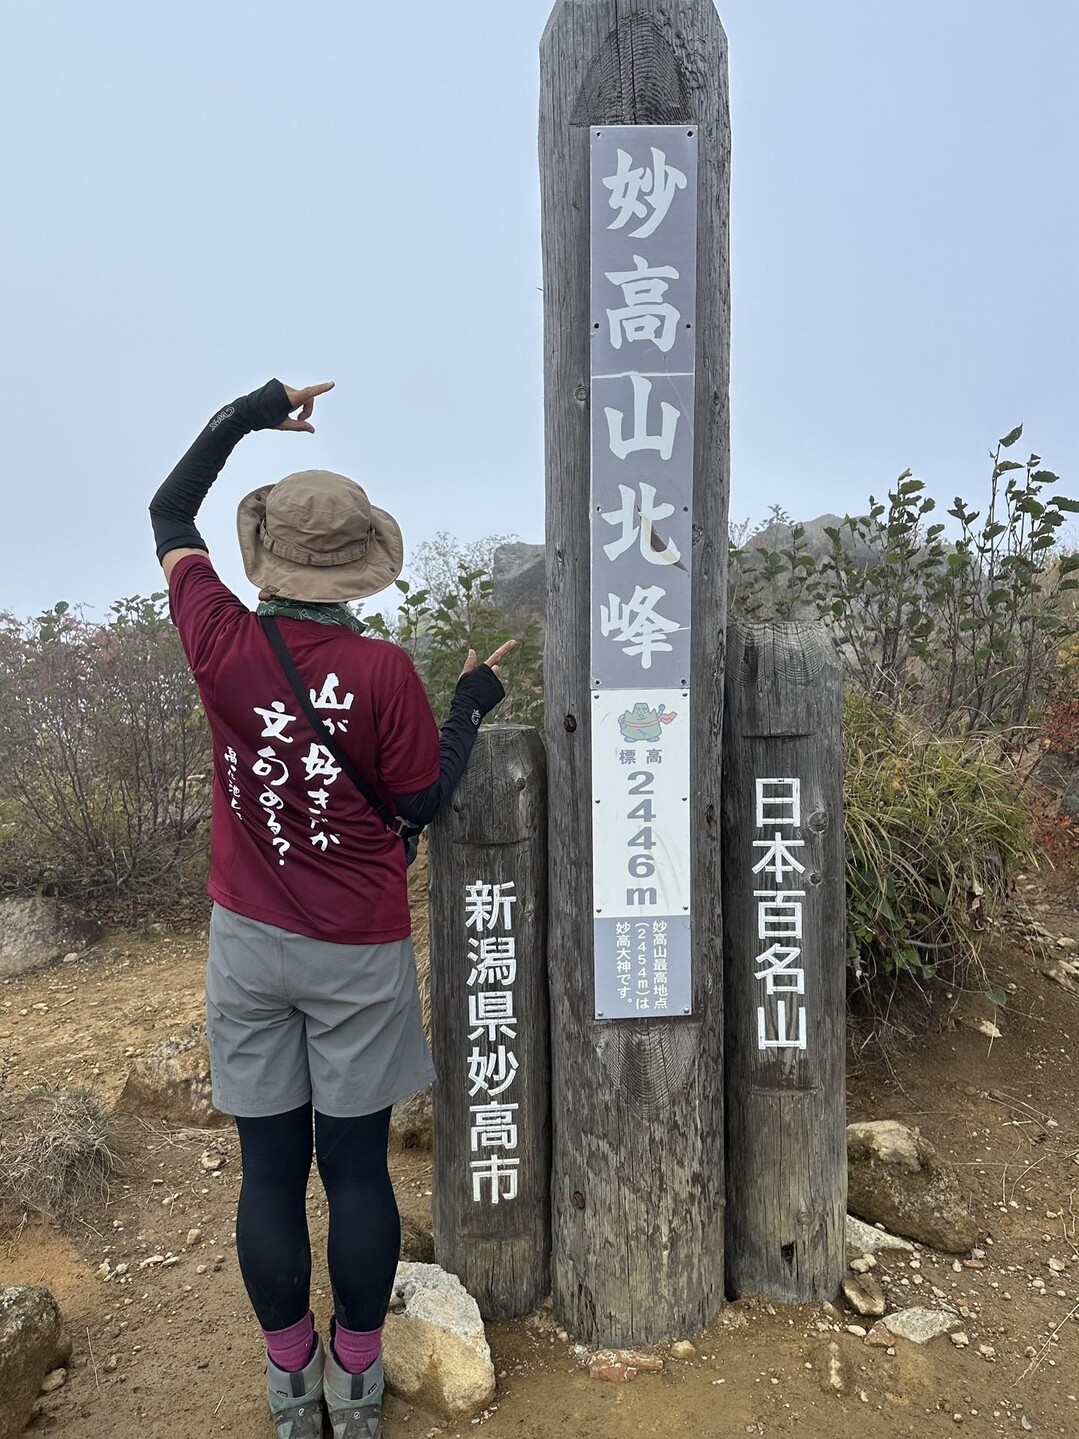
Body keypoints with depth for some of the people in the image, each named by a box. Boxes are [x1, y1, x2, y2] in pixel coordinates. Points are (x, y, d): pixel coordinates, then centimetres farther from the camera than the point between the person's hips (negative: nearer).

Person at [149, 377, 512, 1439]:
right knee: (356, 1164, 13)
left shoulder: (223, 644, -10)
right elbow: (422, 803, -5)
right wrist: (470, 707, 6)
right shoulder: (383, 671, -16)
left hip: (249, 945, 2)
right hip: (359, 954, -2)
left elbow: (169, 513, 7)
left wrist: (242, 415, 15)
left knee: (270, 1169, 14)